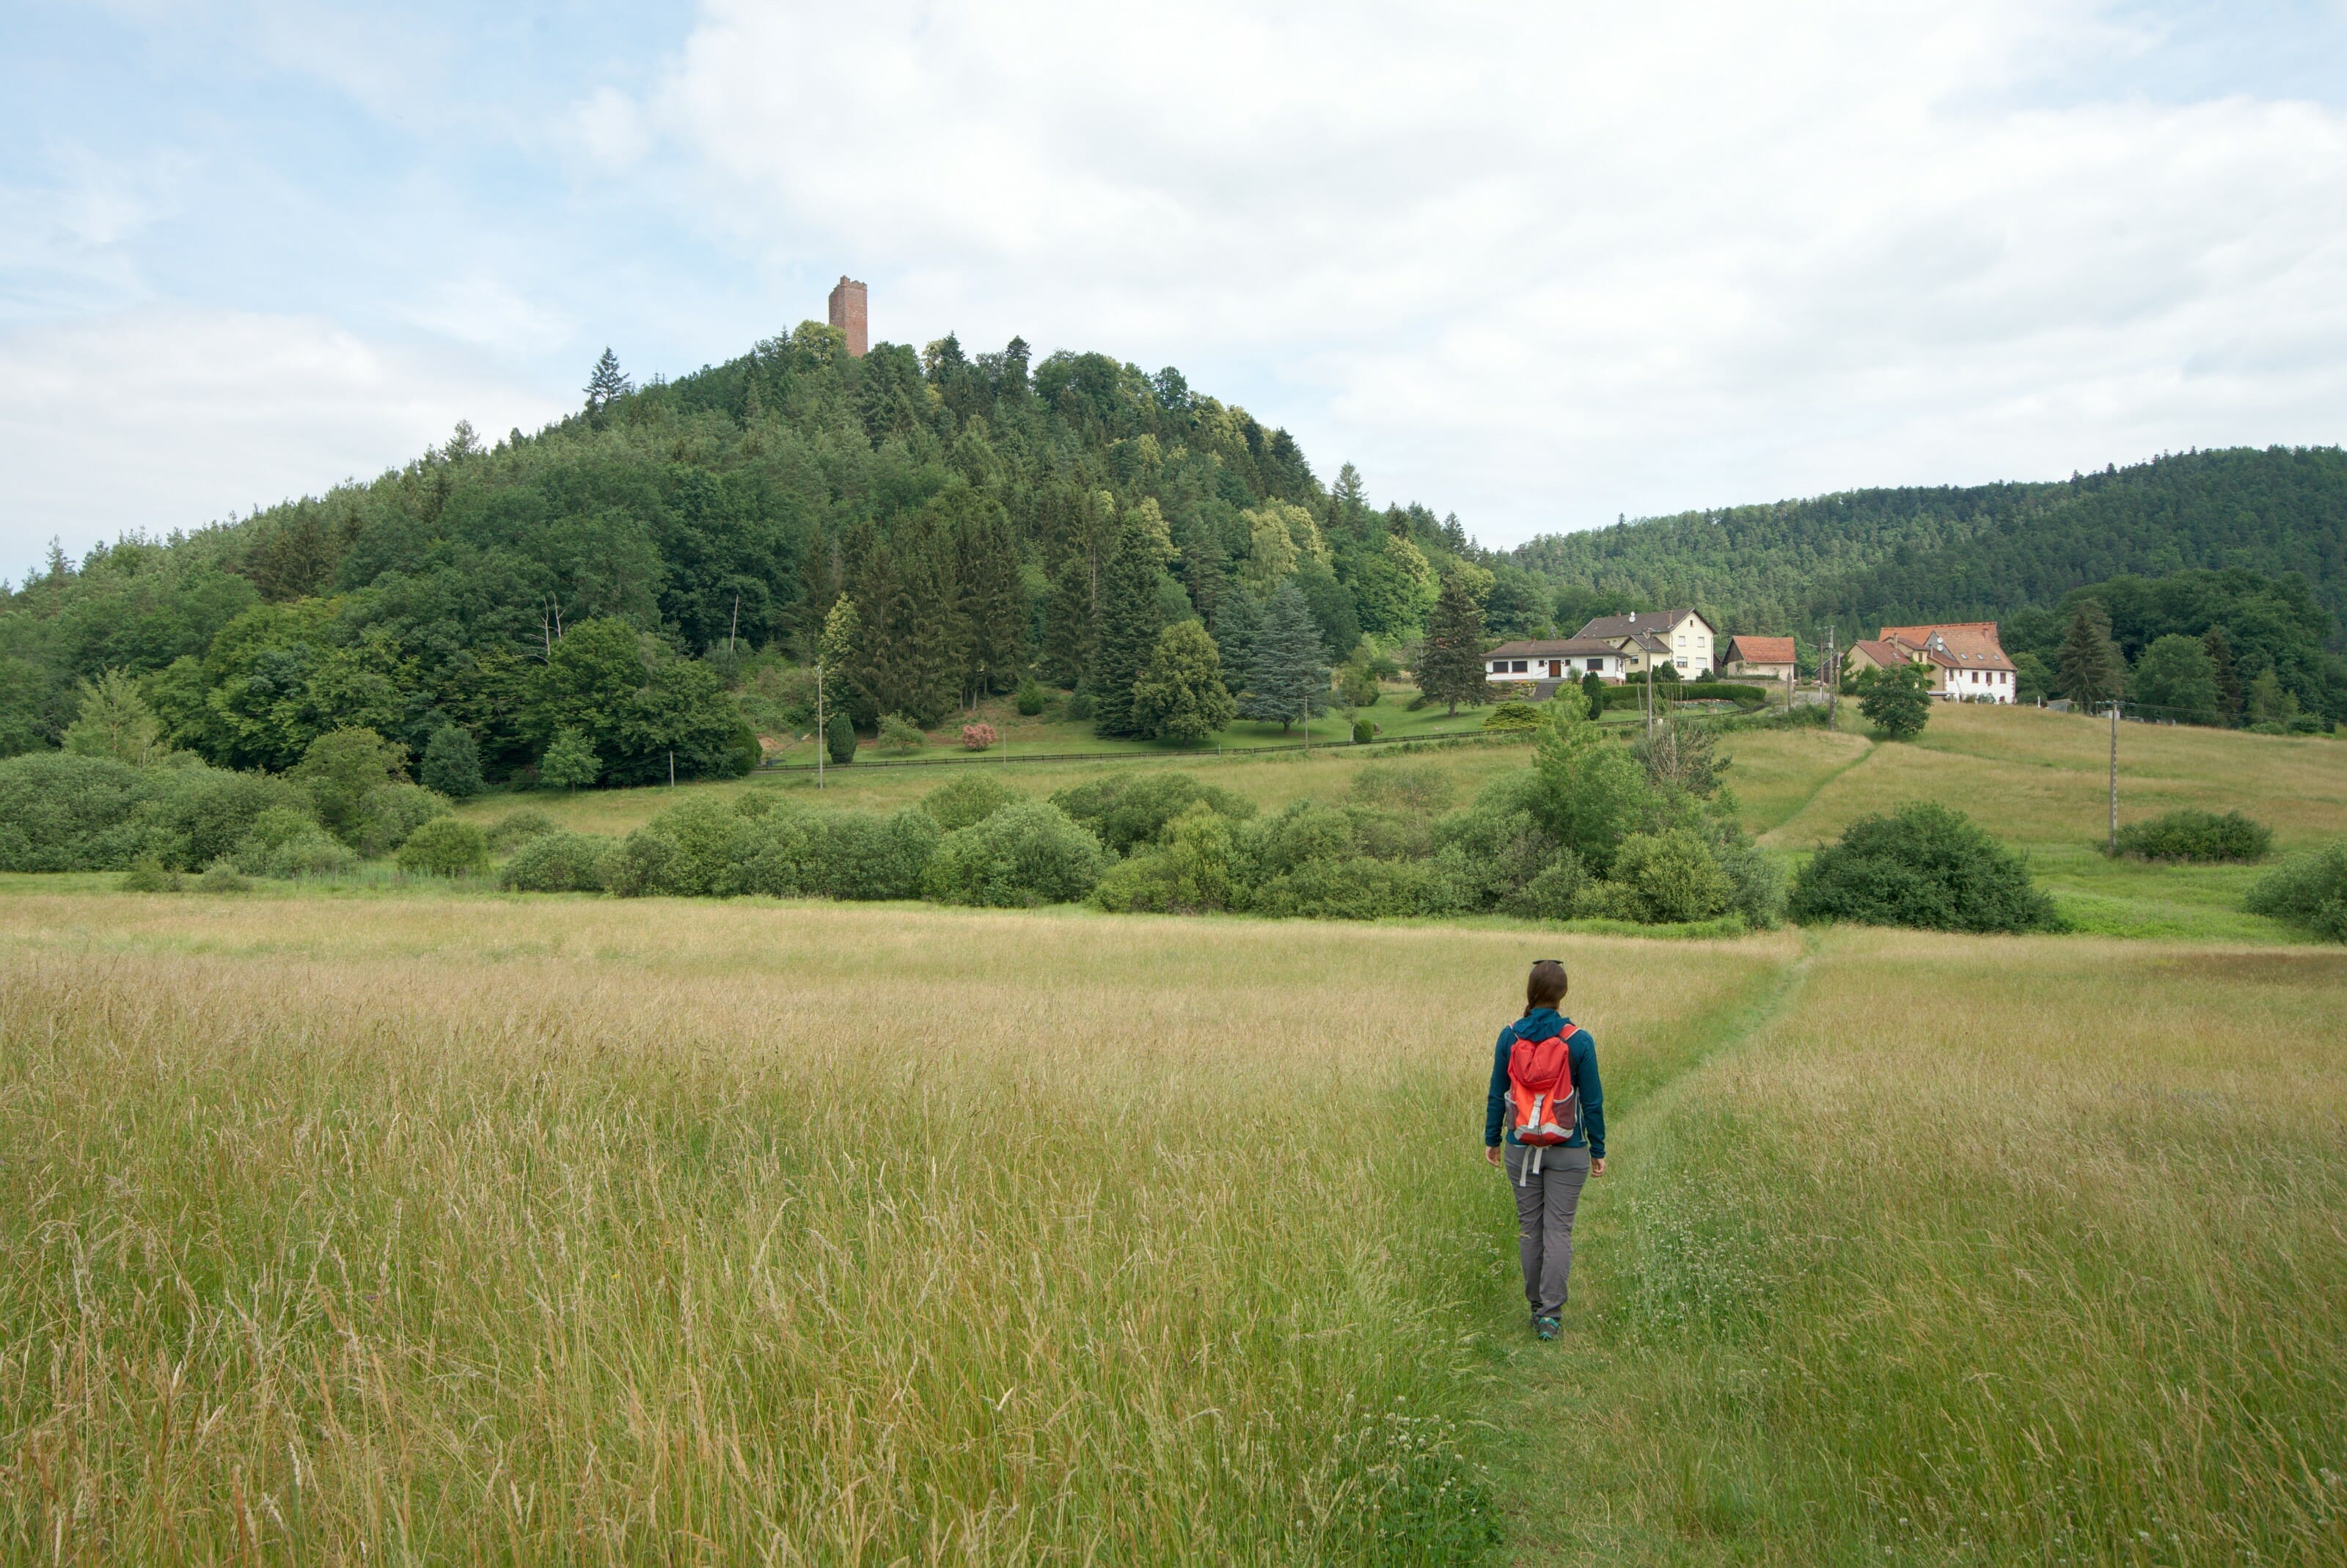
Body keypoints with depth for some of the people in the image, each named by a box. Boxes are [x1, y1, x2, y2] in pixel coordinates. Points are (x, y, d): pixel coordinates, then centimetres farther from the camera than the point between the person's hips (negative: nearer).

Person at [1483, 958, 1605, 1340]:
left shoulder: (1509, 1037, -5)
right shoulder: (1579, 1040, -10)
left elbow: (1496, 1095, 1)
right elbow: (1592, 1101, -5)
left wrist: (1491, 1139, 14)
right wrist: (1598, 1149, 6)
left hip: (1520, 1148, 2)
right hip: (1568, 1151, -2)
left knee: (1529, 1227, 13)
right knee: (1558, 1229, 4)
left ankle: (1537, 1306, 24)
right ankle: (1551, 1312, 0)